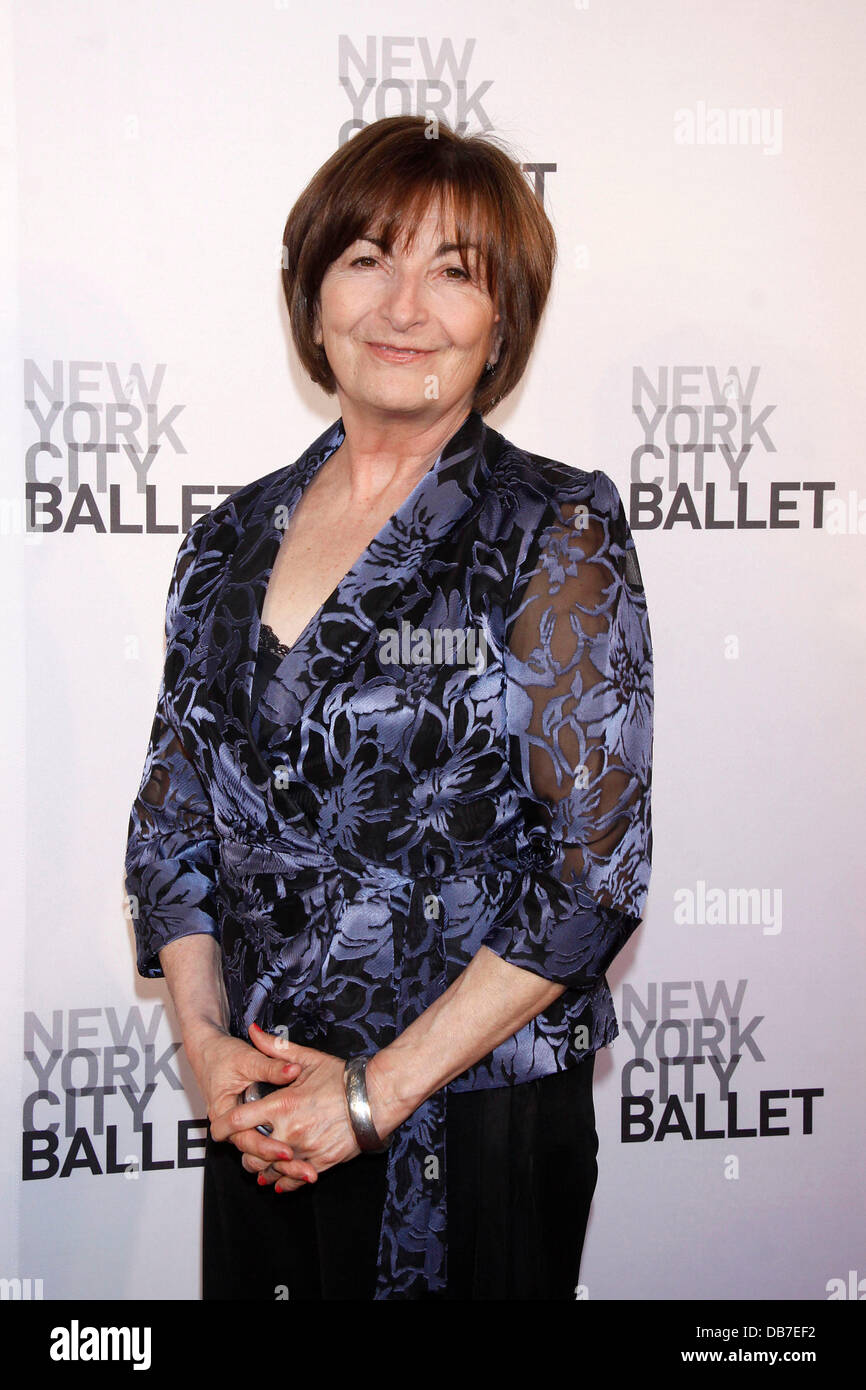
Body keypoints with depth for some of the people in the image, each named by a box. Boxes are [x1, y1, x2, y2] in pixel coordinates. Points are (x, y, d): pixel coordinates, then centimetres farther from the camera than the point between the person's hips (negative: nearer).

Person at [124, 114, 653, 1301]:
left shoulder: (557, 532, -8)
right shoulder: (231, 539, 5)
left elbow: (598, 860, -13)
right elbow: (172, 817, 9)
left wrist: (382, 1088, -14)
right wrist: (205, 1038, -6)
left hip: (475, 1110, -4)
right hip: (260, 1117, 4)